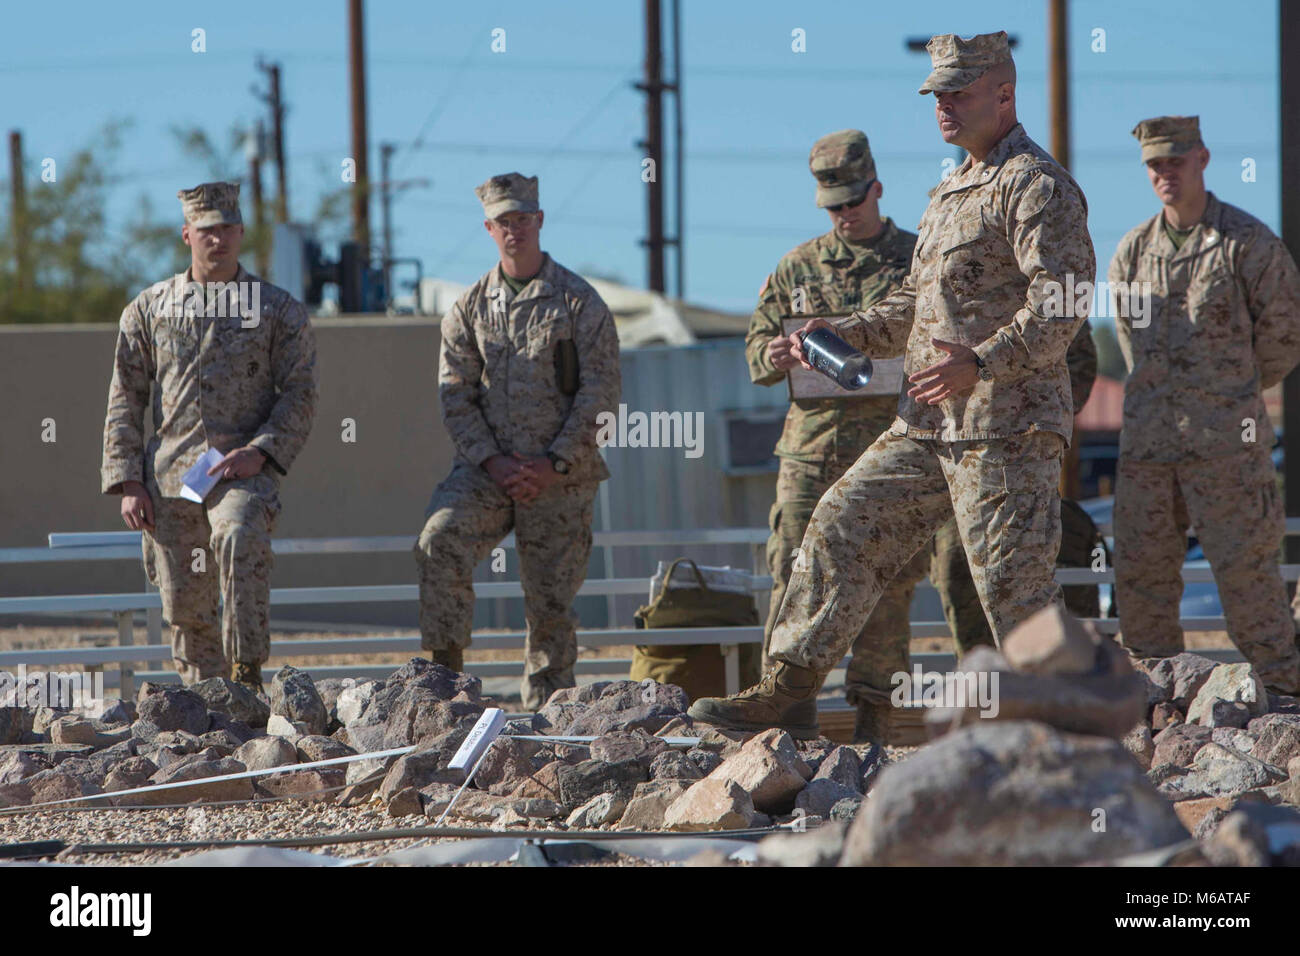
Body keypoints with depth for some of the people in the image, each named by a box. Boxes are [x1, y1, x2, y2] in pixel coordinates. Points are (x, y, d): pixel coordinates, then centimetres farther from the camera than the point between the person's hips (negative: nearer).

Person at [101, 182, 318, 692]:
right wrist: (127, 482, 1)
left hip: (244, 466, -3)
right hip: (169, 474, 3)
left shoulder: (279, 310, 6)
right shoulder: (149, 309, 11)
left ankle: (247, 676, -28)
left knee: (241, 538, -32)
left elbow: (299, 395, 2)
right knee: (185, 604, 3)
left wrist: (258, 452, -14)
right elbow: (125, 401, 11)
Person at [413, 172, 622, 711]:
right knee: (439, 543, -23)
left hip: (560, 478, -2)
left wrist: (554, 463, -12)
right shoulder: (470, 307, 9)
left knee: (550, 597, 2)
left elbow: (602, 391, -4)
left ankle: (545, 710, 12)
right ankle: (445, 670, -17)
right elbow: (455, 392, 6)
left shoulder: (578, 302, 0)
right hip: (487, 468, 2)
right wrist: (491, 461, -8)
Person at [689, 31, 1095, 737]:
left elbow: (1062, 302, -20)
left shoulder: (1037, 185, -8)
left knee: (1013, 580, -9)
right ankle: (789, 694, 9)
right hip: (929, 426, 9)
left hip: (1005, 424, -9)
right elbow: (915, 305, 30)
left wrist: (982, 360, -32)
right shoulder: (952, 193, 22)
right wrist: (842, 335, 15)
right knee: (842, 527, 6)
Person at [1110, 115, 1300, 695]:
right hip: (1146, 440, 5)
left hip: (1224, 440, -5)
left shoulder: (1248, 243, -4)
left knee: (1242, 567, -5)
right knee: (1138, 571, 6)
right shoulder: (1133, 250, 10)